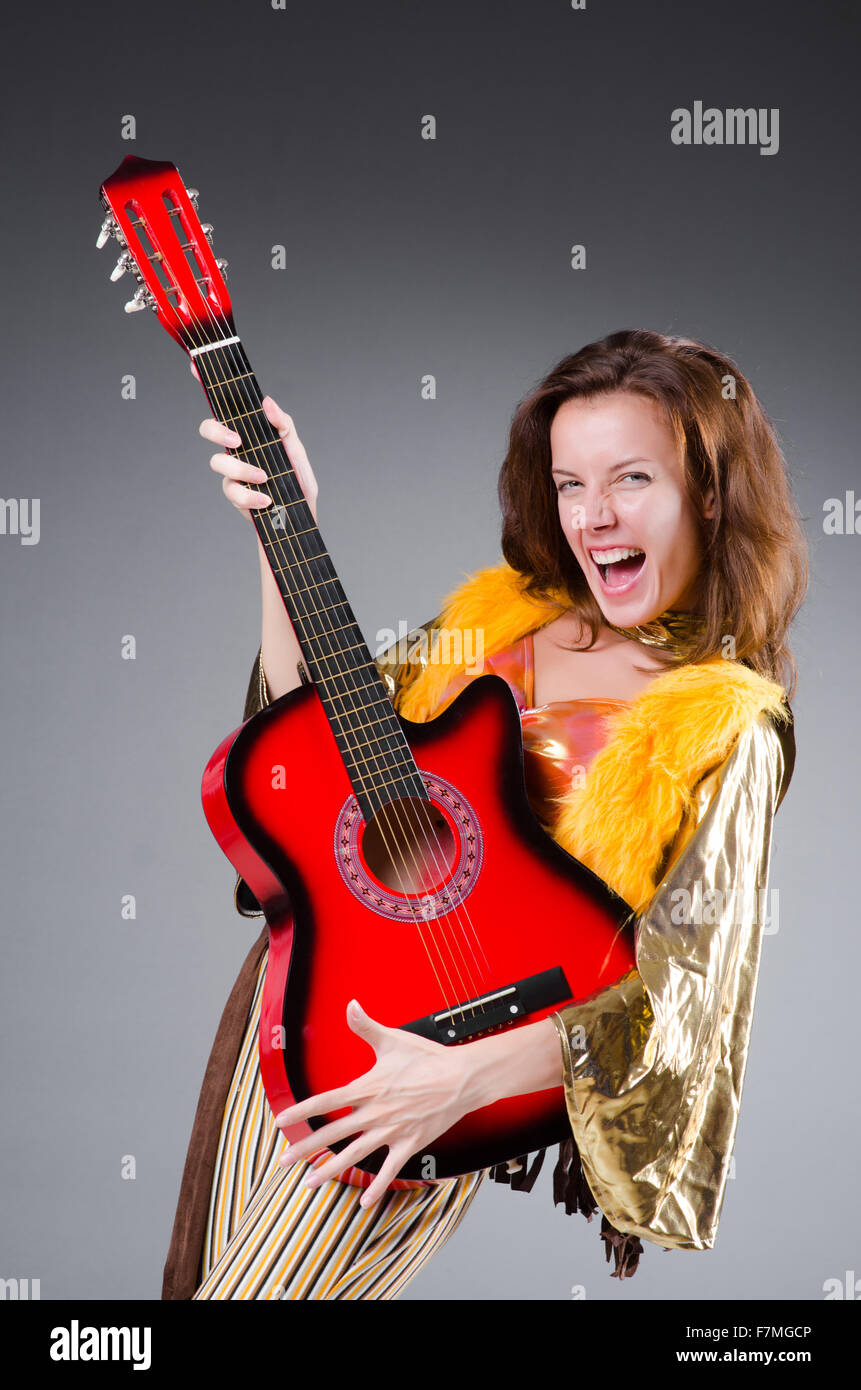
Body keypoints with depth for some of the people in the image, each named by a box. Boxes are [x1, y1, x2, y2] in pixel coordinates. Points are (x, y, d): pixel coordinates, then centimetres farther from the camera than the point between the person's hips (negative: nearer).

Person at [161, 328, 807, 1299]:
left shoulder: (730, 727, -12)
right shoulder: (504, 611, 5)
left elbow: (680, 990, -18)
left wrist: (468, 1078, -29)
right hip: (309, 971, 6)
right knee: (206, 1269, 17)